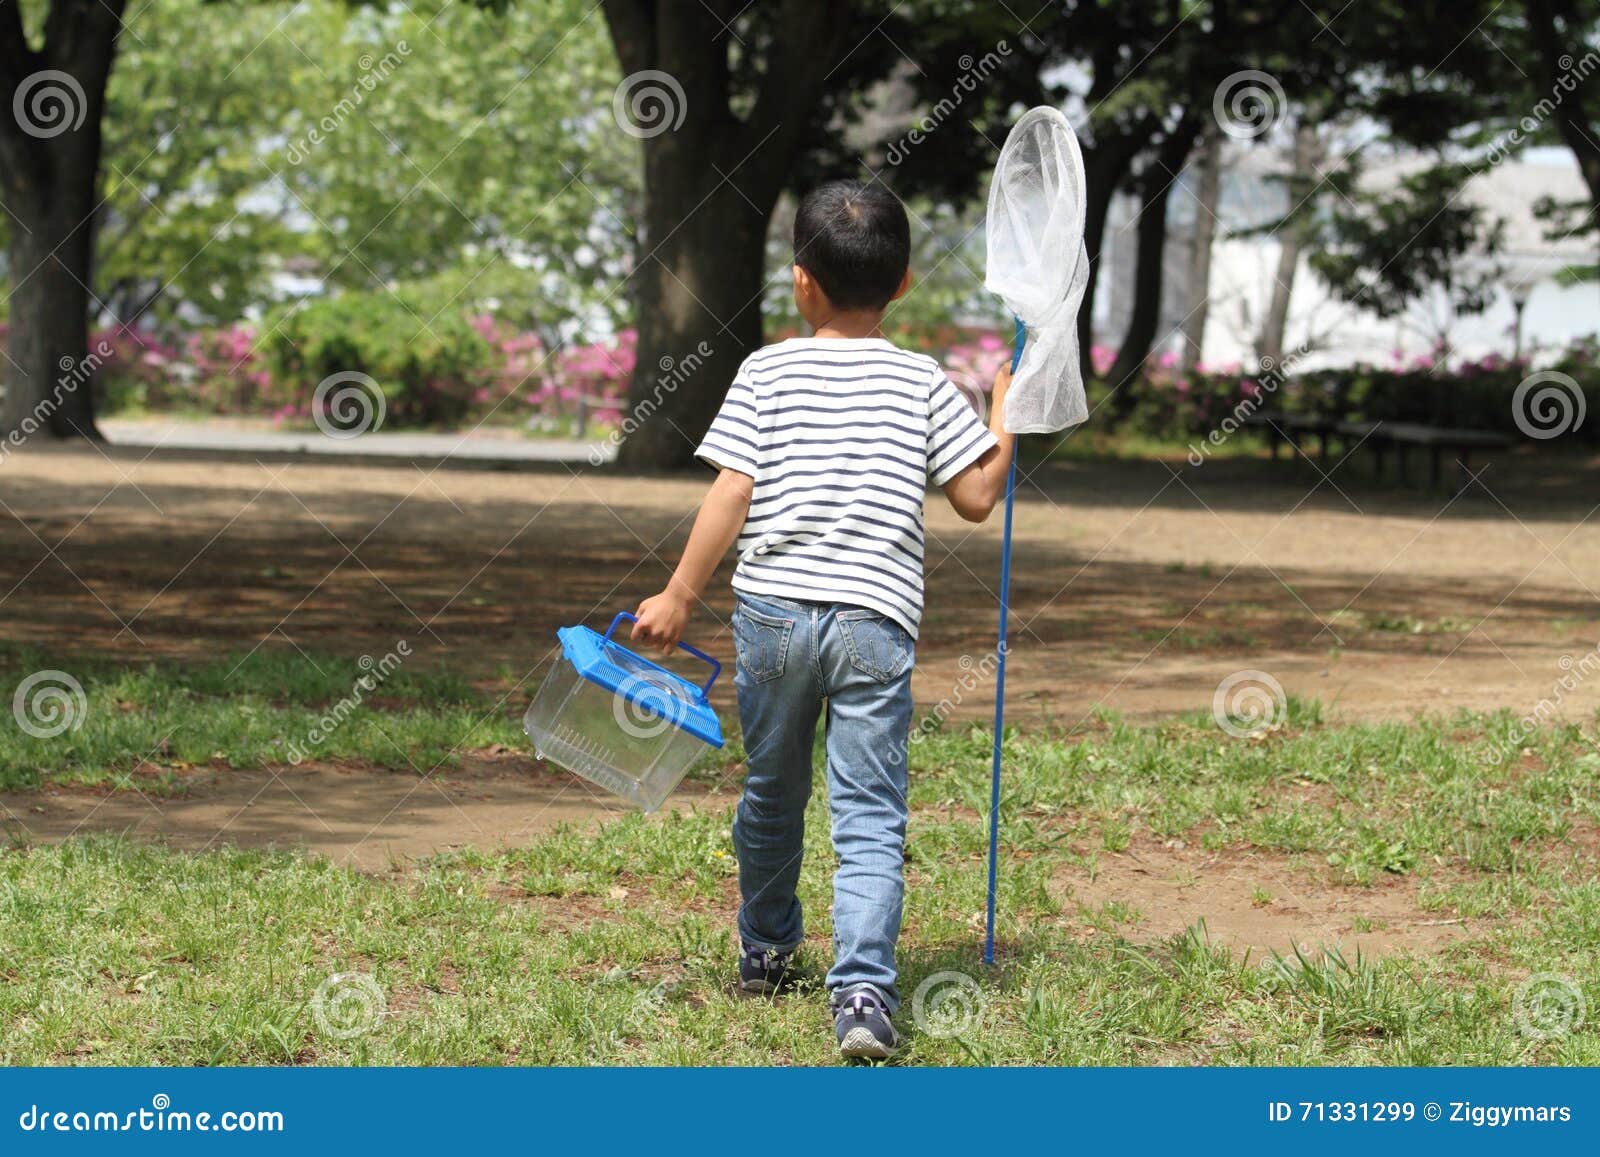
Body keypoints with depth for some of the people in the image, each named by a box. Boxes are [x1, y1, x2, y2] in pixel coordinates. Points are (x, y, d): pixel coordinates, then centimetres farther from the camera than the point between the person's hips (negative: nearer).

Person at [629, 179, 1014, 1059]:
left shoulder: (767, 372, 1)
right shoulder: (925, 383, 3)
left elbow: (731, 495, -5)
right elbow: (977, 496, 4)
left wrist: (679, 596, 0)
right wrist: (1005, 413, 19)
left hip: (772, 610, 1)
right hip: (877, 622, -1)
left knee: (772, 793, 20)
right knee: (871, 817, -3)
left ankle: (766, 951, 38)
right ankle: (863, 987, -19)